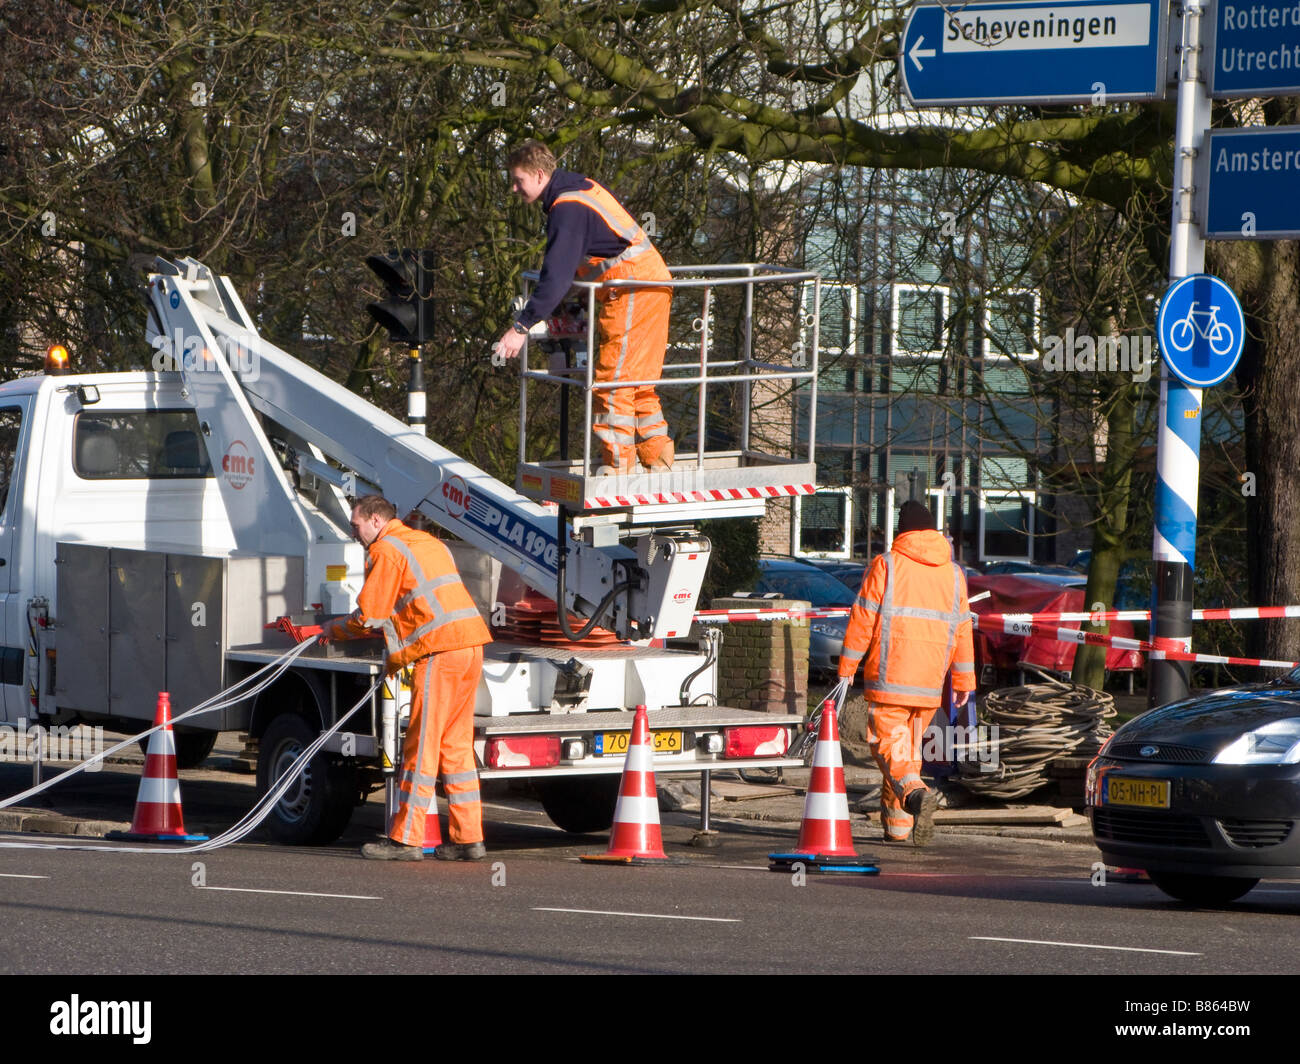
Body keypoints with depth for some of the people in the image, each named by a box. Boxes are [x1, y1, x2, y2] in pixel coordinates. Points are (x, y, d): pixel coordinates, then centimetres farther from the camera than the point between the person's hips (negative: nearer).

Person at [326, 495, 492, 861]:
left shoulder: (386, 550, -3)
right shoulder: (428, 542, 24)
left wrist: (335, 632, 15)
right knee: (456, 746, 11)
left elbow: (369, 618, -3)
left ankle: (406, 839, -3)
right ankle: (468, 838, 10)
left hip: (439, 652, -9)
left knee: (421, 746, -5)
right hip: (471, 643, 9)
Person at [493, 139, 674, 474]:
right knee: (638, 384, 16)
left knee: (613, 381, -7)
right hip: (653, 282, 10)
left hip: (632, 291, -10)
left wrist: (522, 327, -26)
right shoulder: (580, 186, 12)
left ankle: (617, 466, -5)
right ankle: (659, 462, 19)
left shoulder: (567, 209, -18)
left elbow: (557, 276, -25)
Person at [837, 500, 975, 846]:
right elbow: (962, 629, 13)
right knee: (909, 748, 16)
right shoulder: (953, 573, 10)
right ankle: (897, 825, 19)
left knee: (889, 745, -5)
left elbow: (863, 620, -5)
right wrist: (963, 680, 19)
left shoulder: (886, 566, -4)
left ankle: (915, 793, -32)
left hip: (889, 678, -5)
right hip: (929, 685, 5)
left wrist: (847, 668, 2)